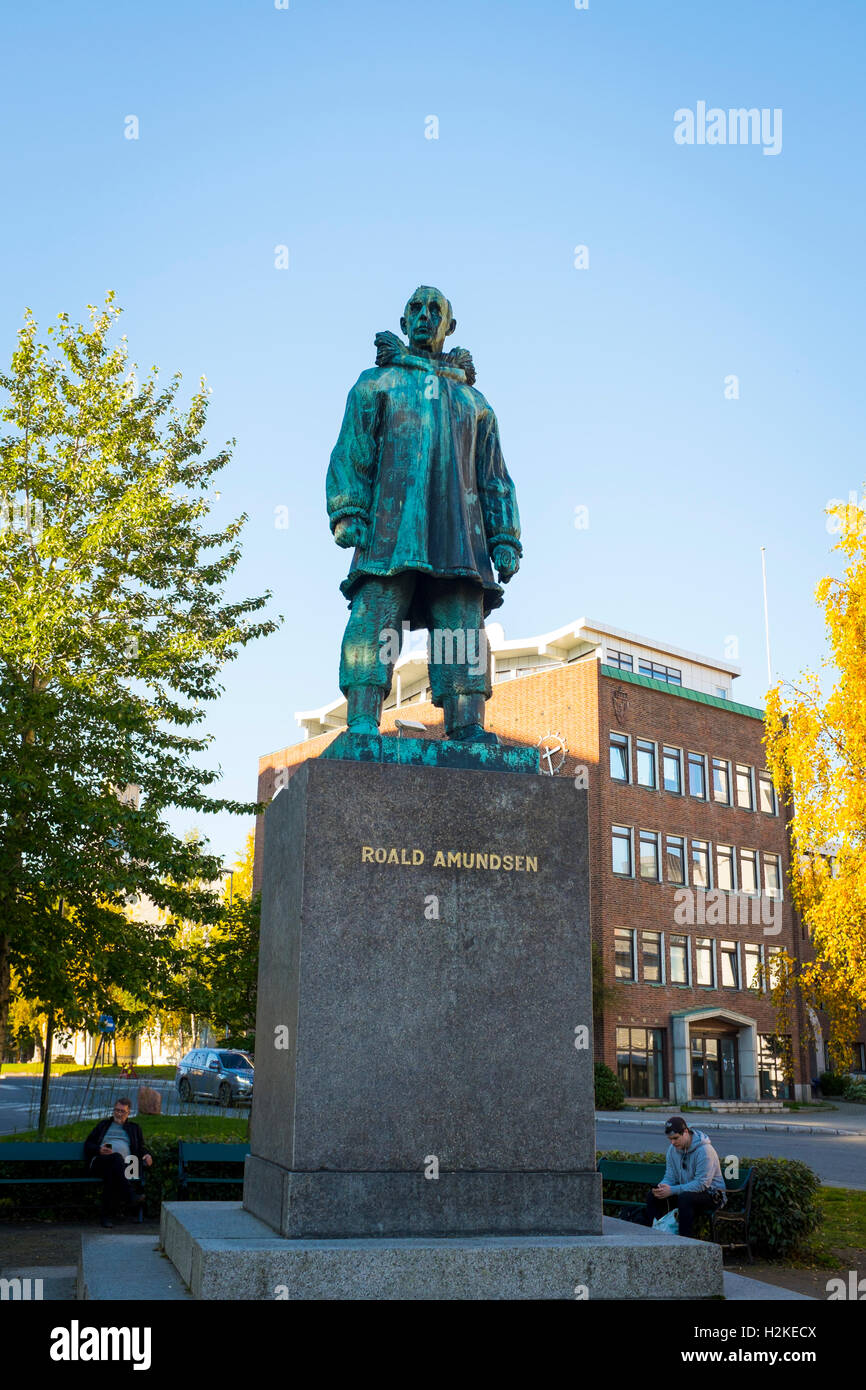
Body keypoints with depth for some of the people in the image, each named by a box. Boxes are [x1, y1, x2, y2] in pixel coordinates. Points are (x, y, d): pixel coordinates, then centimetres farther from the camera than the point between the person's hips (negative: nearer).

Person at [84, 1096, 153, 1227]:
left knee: (110, 1173, -39)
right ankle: (130, 1196, -51)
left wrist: (147, 1155, 0)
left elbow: (141, 1148, 24)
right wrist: (99, 1150, -3)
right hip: (99, 1161, 0)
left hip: (122, 1165, 0)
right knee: (116, 1157, -38)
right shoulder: (103, 1125, 29)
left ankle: (106, 1213, -32)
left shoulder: (134, 1128, 31)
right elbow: (88, 1144, 20)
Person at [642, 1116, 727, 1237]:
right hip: (686, 1190, 7)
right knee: (652, 1195, -8)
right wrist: (663, 1186, -20)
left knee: (685, 1197, -37)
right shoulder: (673, 1149, 1)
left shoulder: (704, 1150, -23)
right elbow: (670, 1177, 5)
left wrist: (672, 1190, -29)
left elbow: (702, 1184, -27)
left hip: (711, 1193, -7)